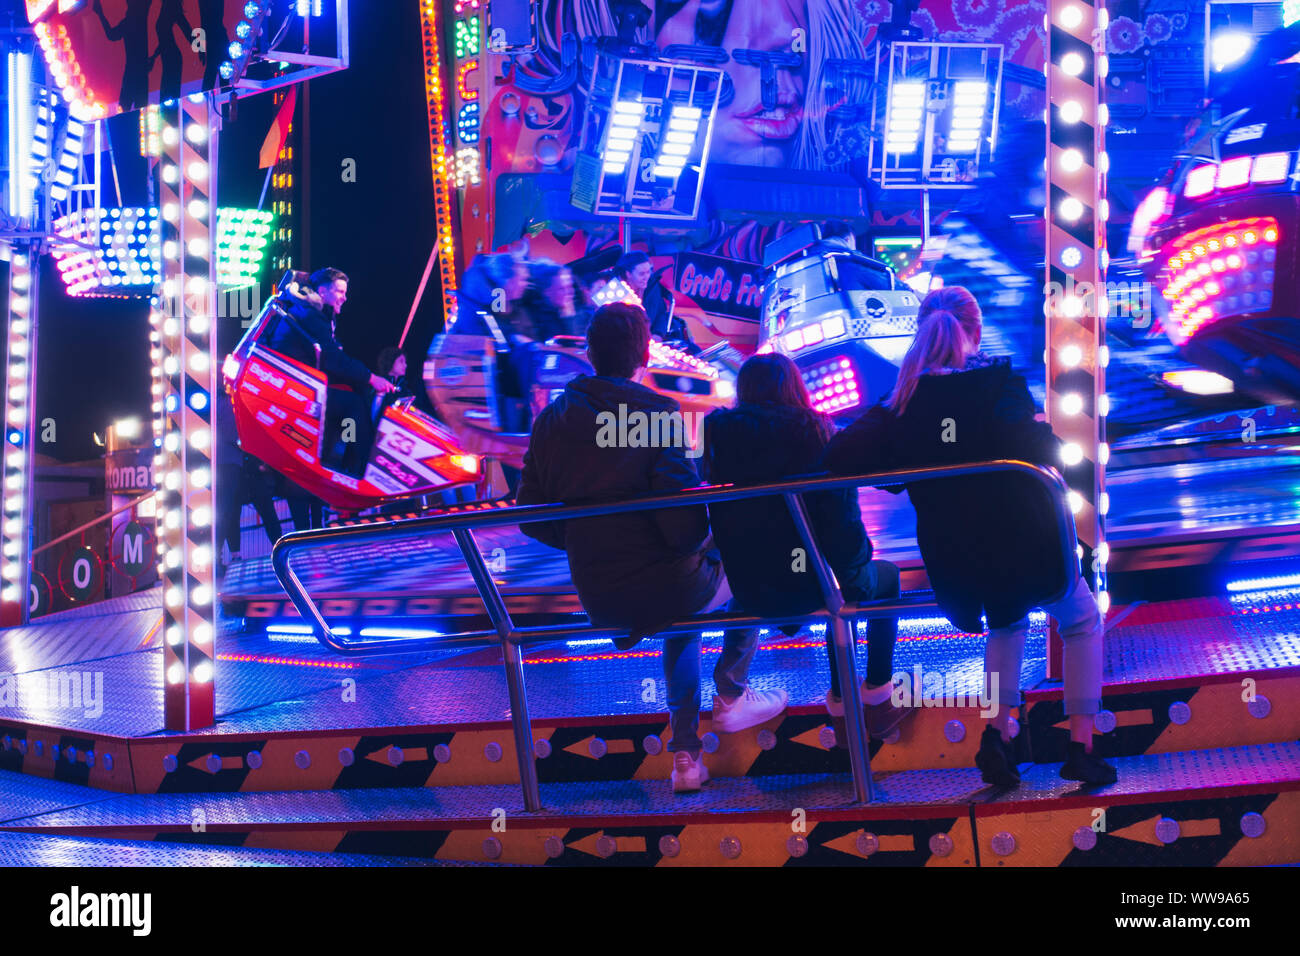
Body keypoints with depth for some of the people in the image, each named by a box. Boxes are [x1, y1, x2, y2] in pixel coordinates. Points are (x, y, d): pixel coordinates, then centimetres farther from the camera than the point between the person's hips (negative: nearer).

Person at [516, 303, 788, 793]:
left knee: (681, 617, 37)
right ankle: (730, 693, 27)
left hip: (597, 601, 5)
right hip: (662, 585, -5)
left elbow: (533, 521, 2)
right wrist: (700, 539, 1)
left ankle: (686, 753, 33)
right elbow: (684, 524, -22)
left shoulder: (552, 418, 0)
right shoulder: (656, 412, -16)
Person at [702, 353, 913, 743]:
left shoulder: (719, 433, -1)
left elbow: (721, 519, 5)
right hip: (812, 586, -4)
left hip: (750, 593, 4)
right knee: (886, 577, 28)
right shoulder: (815, 431, -11)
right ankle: (878, 700, 29)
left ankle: (841, 705, 38)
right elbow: (843, 513, -9)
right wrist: (858, 559, 9)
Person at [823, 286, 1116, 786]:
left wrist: (910, 463, 1)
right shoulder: (999, 384, -12)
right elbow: (1042, 453, -26)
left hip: (953, 565, 4)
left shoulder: (905, 403, -4)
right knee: (1083, 623, 26)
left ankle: (997, 732, 21)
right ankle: (1081, 748, 14)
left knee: (1007, 623, 36)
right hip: (1026, 547, -3)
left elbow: (840, 455, -13)